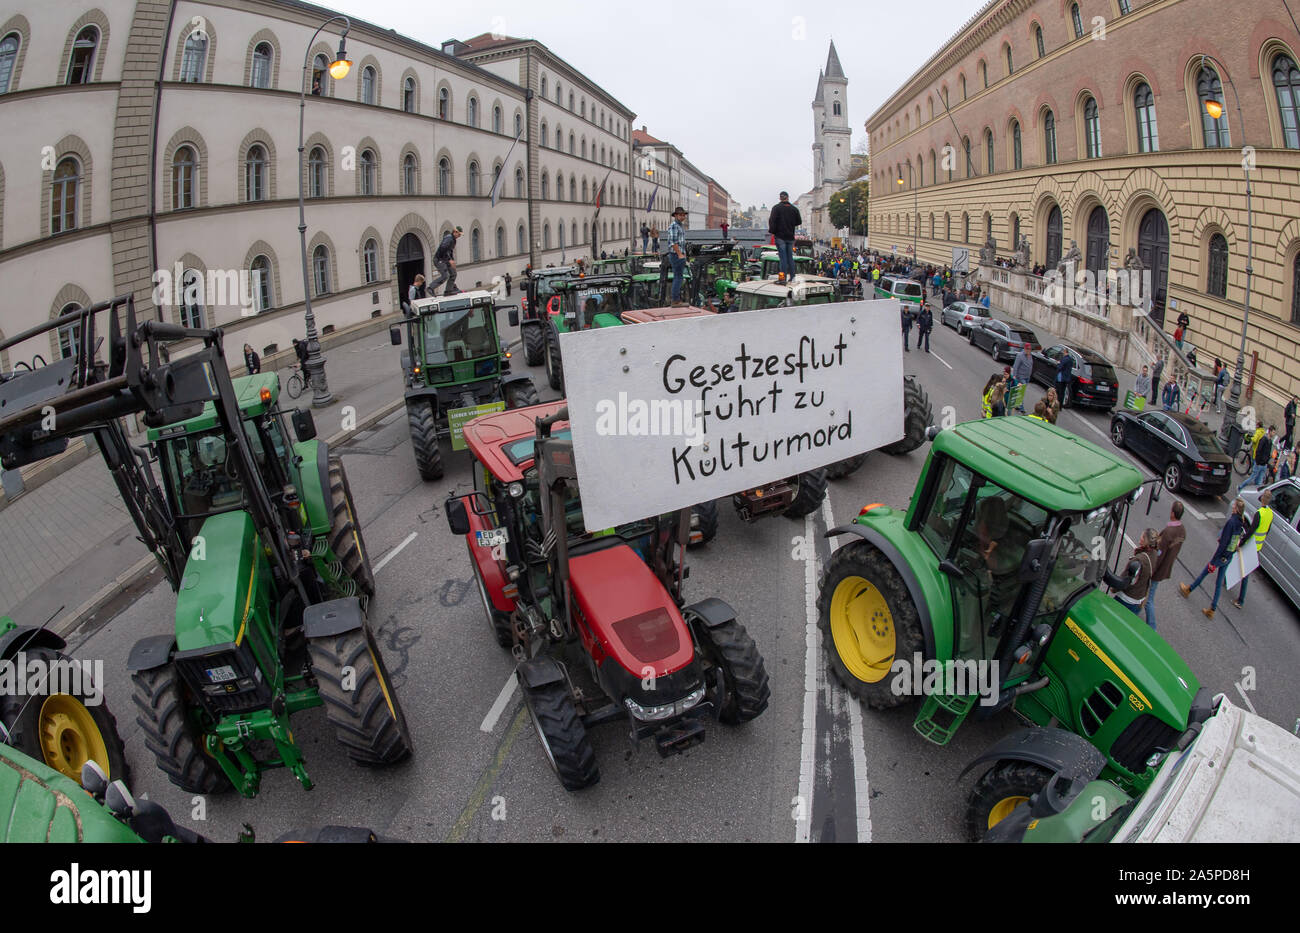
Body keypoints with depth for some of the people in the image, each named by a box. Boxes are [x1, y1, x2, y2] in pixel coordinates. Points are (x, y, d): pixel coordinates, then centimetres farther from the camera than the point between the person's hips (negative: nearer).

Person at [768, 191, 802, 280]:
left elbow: (772, 220, -12)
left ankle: (784, 278, -9)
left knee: (783, 257, -5)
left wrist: (772, 231, -3)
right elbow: (799, 221, 12)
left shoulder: (776, 208, -5)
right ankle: (792, 277, 9)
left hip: (780, 236, -4)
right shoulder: (794, 209, 8)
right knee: (790, 257, 10)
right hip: (790, 236, 4)